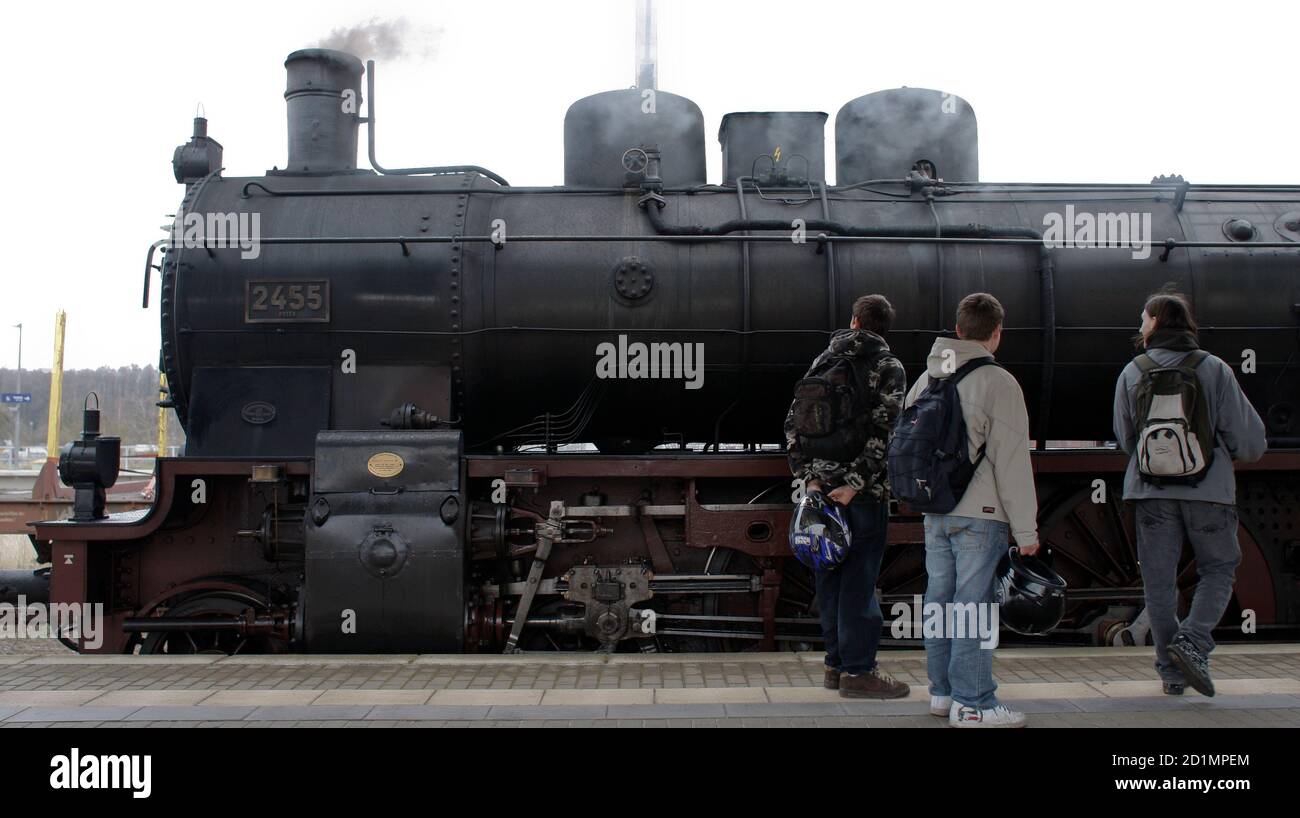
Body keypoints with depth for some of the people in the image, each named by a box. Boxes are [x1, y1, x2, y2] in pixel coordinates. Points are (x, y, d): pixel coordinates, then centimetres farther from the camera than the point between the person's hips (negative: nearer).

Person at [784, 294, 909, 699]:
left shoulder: (824, 361, 12)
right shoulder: (888, 366, -5)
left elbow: (794, 421, 6)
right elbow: (884, 431, -17)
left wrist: (808, 475, 2)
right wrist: (856, 483, -18)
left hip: (822, 482, 6)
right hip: (863, 487, -6)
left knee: (831, 574, 12)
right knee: (859, 575, -2)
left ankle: (836, 663, 19)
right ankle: (858, 671, 2)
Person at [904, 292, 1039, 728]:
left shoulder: (925, 380, 11)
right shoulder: (997, 382, -10)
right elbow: (1012, 462, -11)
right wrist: (1026, 529, -7)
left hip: (935, 512, 7)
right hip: (979, 513, -7)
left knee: (939, 599, 13)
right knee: (972, 604, -4)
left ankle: (942, 691, 22)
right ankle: (972, 703, 0)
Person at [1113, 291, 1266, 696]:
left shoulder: (1132, 373, 1)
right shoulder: (1214, 369, -4)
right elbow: (1250, 439, -3)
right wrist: (1240, 454, 19)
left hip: (1151, 490, 2)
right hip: (1208, 489, -2)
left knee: (1159, 580, 8)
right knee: (1218, 569, 12)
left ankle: (1172, 671, 10)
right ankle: (1193, 641, -8)